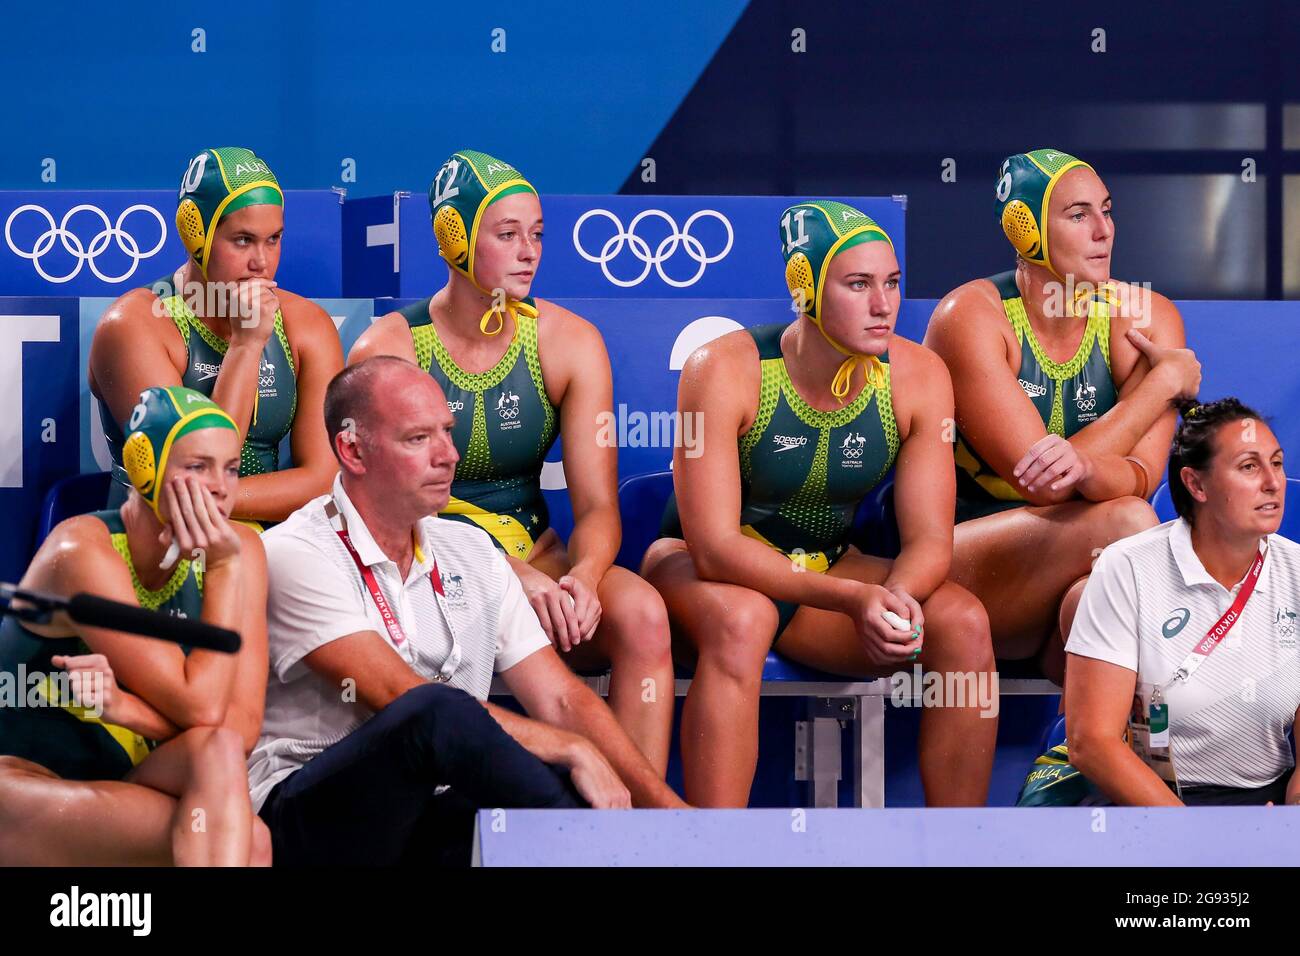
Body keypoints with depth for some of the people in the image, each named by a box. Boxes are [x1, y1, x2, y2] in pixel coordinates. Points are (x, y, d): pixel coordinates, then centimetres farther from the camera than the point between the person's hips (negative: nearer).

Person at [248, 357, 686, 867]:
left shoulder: (471, 553, 15)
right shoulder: (296, 555, -7)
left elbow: (561, 698, 9)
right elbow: (402, 698, -17)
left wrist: (666, 807, -5)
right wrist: (572, 749, -17)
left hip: (426, 823, 5)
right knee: (436, 710, -34)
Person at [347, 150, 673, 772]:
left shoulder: (569, 342, 2)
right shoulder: (387, 350, -7)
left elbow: (598, 505, -2)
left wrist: (582, 577, -26)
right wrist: (514, 577, -29)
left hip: (534, 554, 3)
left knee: (642, 613, -28)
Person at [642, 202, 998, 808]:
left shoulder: (918, 377, -10)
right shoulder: (724, 372, -22)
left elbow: (929, 540, -9)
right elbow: (713, 547, -27)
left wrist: (896, 596, -34)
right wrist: (852, 597, -39)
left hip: (826, 568, 4)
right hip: (700, 570, -4)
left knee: (964, 624, -22)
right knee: (741, 617, -38)